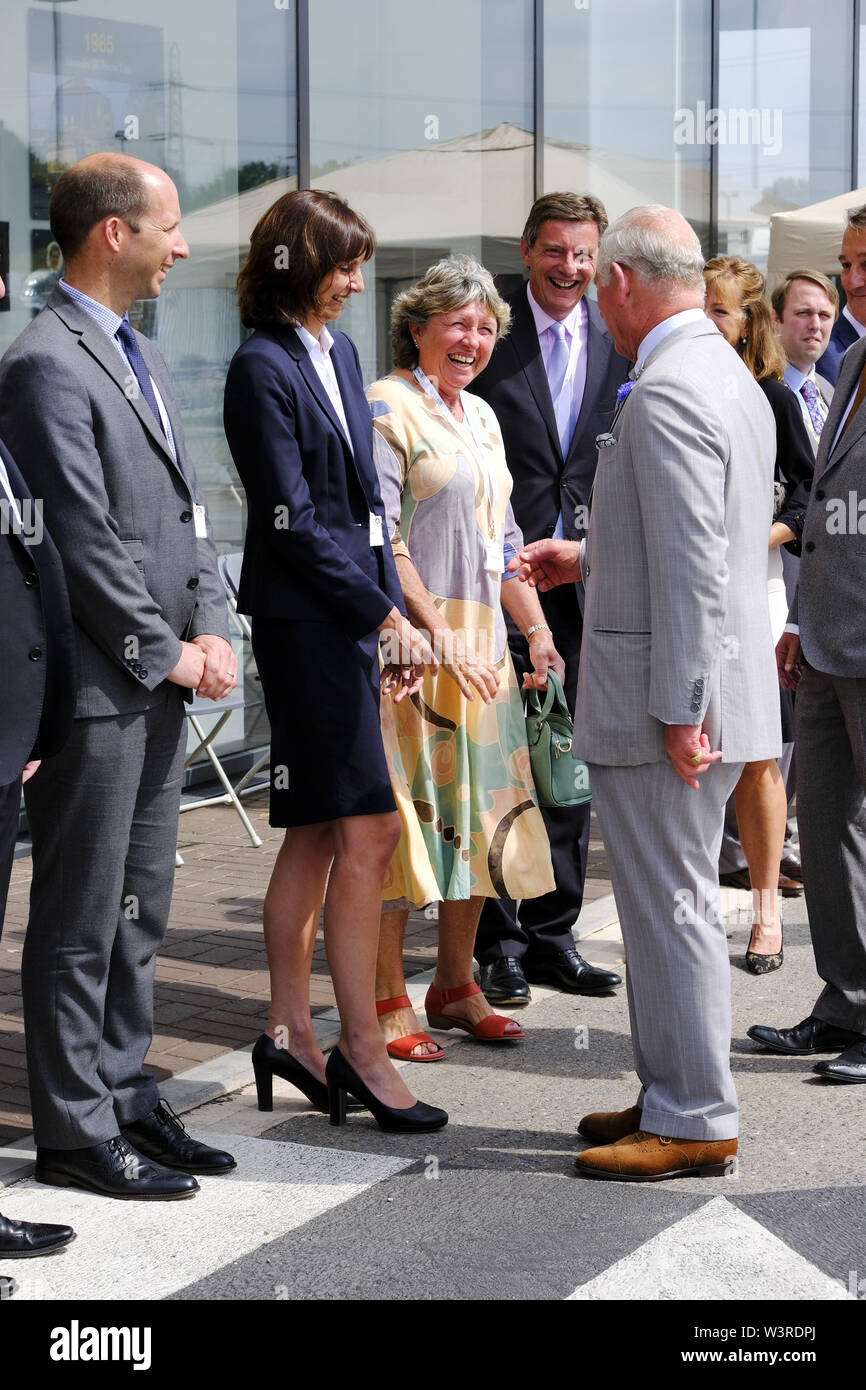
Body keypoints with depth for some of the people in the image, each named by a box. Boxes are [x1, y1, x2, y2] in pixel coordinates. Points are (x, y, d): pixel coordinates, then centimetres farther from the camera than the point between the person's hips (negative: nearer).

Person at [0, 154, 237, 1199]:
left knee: (138, 913, 16)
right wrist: (165, 651, -12)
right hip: (95, 687, -9)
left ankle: (123, 1098, 26)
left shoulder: (140, 356, 17)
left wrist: (209, 629, 4)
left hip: (158, 684, 9)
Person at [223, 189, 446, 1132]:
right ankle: (359, 1046, 1)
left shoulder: (338, 353, 15)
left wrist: (392, 610, 11)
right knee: (368, 829, -8)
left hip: (347, 618, 9)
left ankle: (290, 1033, 17)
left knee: (319, 835, 10)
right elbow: (294, 523, -15)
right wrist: (389, 615, -13)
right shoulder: (262, 368, -11)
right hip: (303, 618, -9)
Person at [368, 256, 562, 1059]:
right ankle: (386, 1002, 3)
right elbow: (380, 540, -14)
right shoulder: (386, 409, -7)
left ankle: (455, 984, 22)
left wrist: (537, 630, 10)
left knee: (479, 811, 10)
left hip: (482, 644, 8)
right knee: (402, 811, -5)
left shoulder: (479, 415, 18)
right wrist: (439, 636, -19)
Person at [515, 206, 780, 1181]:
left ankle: (693, 1123, 7)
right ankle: (675, 1095, 28)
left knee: (670, 905, -2)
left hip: (664, 698, -10)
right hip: (696, 691, 10)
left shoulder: (665, 394, -19)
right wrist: (591, 561, 24)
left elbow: (693, 567, -23)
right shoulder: (731, 376, 13)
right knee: (673, 901, 17)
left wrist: (679, 710, -22)